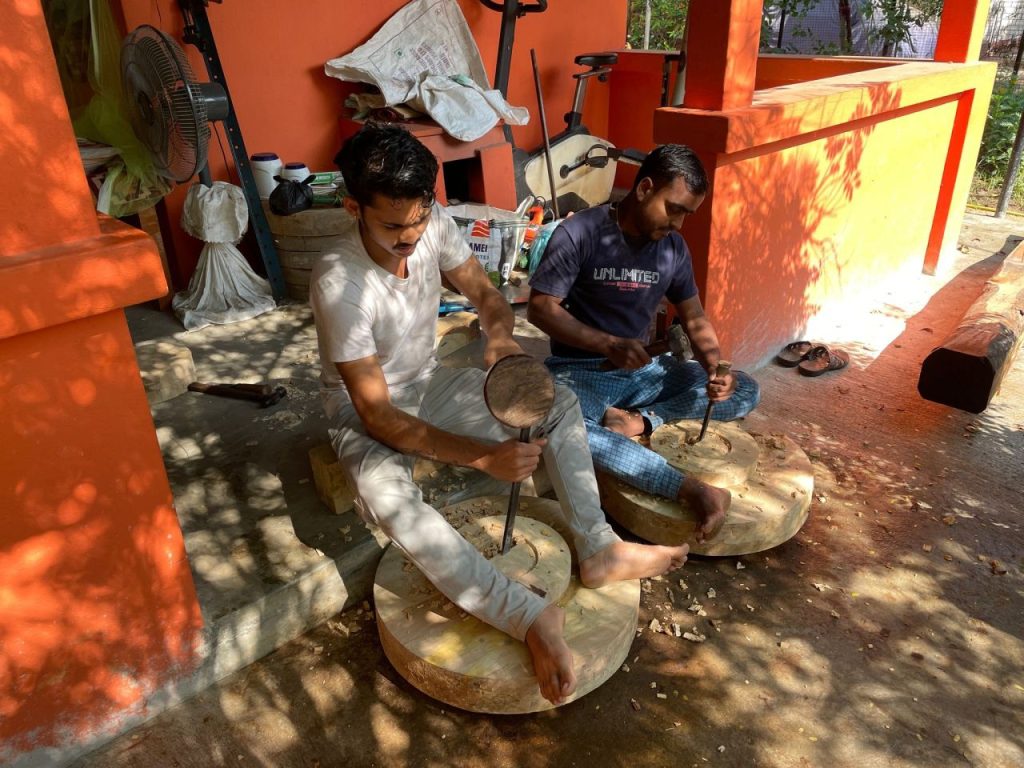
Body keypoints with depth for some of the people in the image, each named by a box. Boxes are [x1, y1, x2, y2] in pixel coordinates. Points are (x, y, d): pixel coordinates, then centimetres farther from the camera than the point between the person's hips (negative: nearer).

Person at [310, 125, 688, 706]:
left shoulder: (432, 223, -16)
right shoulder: (338, 282, -32)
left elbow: (485, 292, -1)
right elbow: (376, 414, -31)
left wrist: (500, 335, -27)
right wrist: (484, 456, -38)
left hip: (427, 384, 6)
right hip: (366, 416, -6)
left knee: (559, 400, -5)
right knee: (386, 495, -40)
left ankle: (597, 551, -4)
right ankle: (529, 616, -36)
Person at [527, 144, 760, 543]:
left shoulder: (674, 247, 3)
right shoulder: (579, 233, -14)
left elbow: (694, 319, 7)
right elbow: (540, 308, -17)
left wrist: (716, 370, -14)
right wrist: (609, 344, -30)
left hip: (644, 371, 6)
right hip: (581, 372, -5)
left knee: (744, 392, -7)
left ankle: (637, 419, -21)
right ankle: (692, 489, -40)